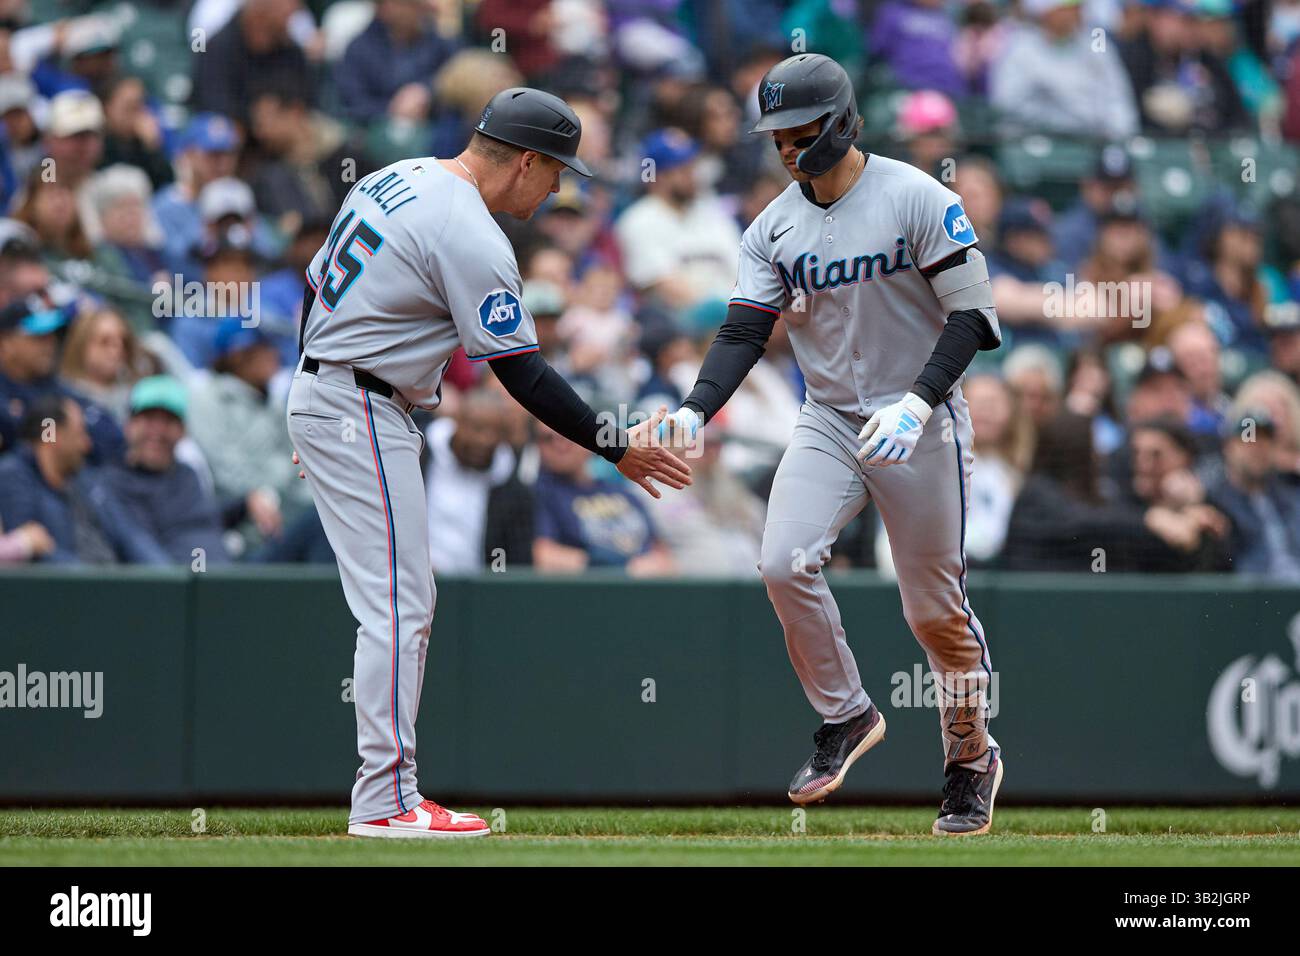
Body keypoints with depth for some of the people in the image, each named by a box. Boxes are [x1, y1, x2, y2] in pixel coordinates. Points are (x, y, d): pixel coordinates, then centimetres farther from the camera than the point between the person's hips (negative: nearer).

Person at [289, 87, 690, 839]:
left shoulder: (396, 179, 11)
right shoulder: (472, 238, -18)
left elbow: (318, 288, 18)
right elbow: (521, 374, -17)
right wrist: (616, 448, -10)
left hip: (319, 393, 10)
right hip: (361, 416, -10)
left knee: (408, 601, 13)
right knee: (397, 604, -10)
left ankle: (389, 798, 14)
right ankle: (385, 801, -11)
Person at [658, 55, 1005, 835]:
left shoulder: (917, 199, -11)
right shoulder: (775, 228, 3)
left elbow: (971, 314, -13)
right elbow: (744, 332, -1)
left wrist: (918, 403, -26)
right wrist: (696, 411, -18)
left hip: (921, 423, -4)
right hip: (829, 419, 4)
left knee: (936, 605, 1)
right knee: (785, 564, -17)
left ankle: (972, 758, 22)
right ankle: (845, 718, 3)